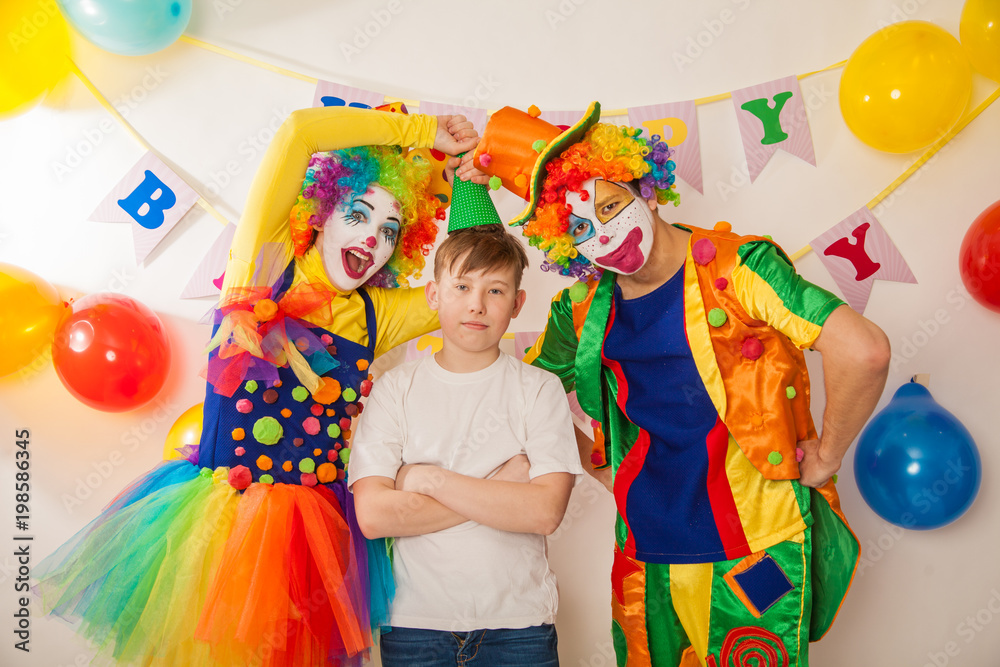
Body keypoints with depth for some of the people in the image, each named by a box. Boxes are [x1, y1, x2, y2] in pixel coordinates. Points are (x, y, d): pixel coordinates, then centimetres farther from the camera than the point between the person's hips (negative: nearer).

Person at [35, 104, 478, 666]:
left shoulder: (377, 316, 5)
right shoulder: (265, 262, -5)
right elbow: (299, 130, -14)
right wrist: (420, 129, -7)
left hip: (317, 531, 3)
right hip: (218, 514, -3)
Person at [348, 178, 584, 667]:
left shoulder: (540, 388, -2)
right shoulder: (396, 388, -2)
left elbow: (545, 511, -14)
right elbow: (373, 515, -12)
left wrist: (428, 480, -14)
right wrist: (501, 490, -14)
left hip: (518, 625, 0)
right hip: (415, 623, 1)